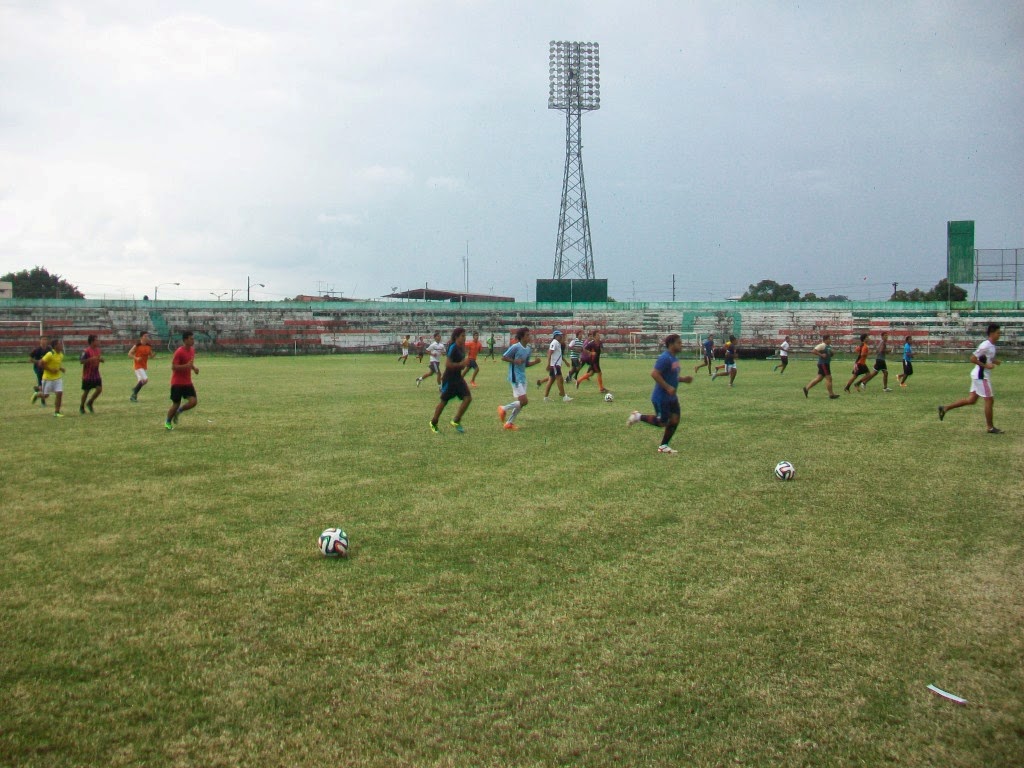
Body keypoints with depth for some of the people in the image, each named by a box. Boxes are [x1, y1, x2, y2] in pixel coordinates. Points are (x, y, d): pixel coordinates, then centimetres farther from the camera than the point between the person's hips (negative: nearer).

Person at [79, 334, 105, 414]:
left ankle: (90, 403, 16)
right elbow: (81, 361, -20)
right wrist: (91, 359, -31)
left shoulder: (98, 350, 6)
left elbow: (101, 359, 20)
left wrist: (101, 359, -4)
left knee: (99, 389, -5)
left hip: (96, 374, 6)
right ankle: (82, 407, 23)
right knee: (86, 391, 4)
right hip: (87, 375, -6)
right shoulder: (87, 351, -16)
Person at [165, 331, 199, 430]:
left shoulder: (192, 350, 6)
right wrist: (187, 366, -31)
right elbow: (173, 367, -20)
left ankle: (179, 411, 18)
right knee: (176, 404, 2)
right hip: (177, 383, -6)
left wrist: (194, 368, 1)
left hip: (187, 382, 6)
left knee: (193, 401, -8)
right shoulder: (179, 352, -18)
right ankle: (168, 422, 25)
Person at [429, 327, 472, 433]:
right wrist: (462, 364, -25)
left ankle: (456, 421, 5)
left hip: (458, 378, 8)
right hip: (449, 379, -8)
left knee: (468, 398, -6)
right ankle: (433, 423, 23)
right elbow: (448, 364, -24)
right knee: (444, 401, 4)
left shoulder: (461, 348, 7)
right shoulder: (452, 348, -18)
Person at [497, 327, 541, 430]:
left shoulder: (528, 349, 10)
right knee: (524, 401, -13)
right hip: (515, 377, -9)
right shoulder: (515, 347, -14)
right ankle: (504, 409, 6)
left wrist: (535, 362, 2)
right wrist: (515, 361, -21)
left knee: (522, 402, 9)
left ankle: (509, 423, 20)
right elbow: (503, 357, -10)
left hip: (522, 377, 9)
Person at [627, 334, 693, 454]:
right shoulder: (665, 358, -21)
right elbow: (654, 374, -27)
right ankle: (639, 416, 16)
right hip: (661, 397, -9)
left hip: (671, 397, 9)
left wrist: (683, 379, 8)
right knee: (662, 422, -2)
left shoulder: (674, 358, 10)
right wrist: (668, 387, -27)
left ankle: (663, 446, 15)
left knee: (674, 420, 5)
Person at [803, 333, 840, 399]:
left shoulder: (829, 346, 14)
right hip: (823, 364, -10)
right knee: (828, 378, -7)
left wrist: (832, 353, 7)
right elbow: (814, 351, -23)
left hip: (826, 364, 10)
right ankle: (831, 395, -1)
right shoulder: (822, 345, -15)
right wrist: (821, 355, -25)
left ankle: (806, 388, 17)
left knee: (819, 378, 12)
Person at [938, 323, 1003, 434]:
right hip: (981, 376, -10)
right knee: (989, 400, -2)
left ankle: (945, 408, 15)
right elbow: (973, 358, -21)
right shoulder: (985, 346, -20)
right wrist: (986, 365, -22)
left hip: (980, 376, 10)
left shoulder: (992, 345, 10)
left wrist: (994, 361, 9)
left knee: (971, 400, 12)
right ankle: (990, 427, 8)